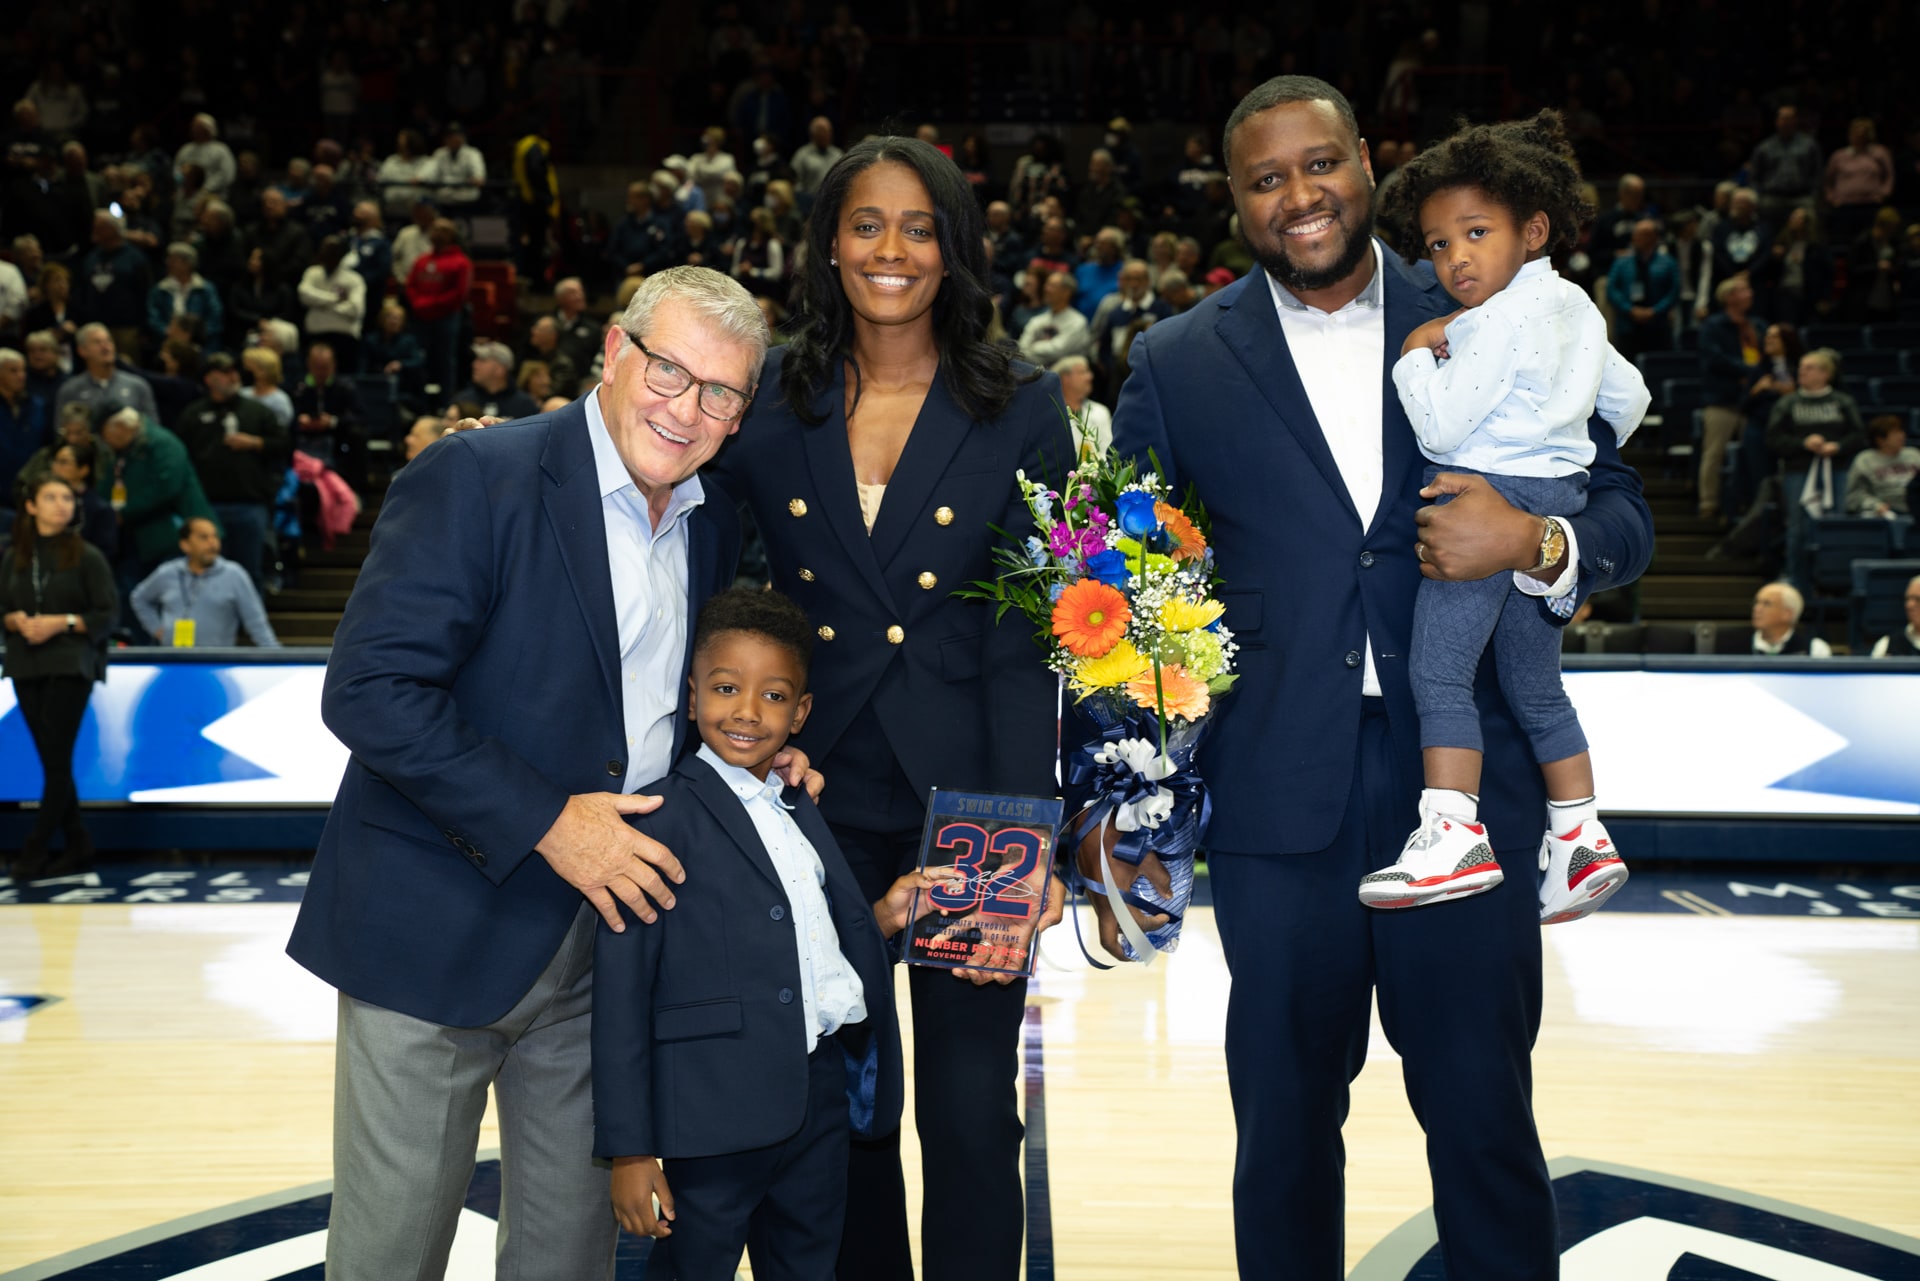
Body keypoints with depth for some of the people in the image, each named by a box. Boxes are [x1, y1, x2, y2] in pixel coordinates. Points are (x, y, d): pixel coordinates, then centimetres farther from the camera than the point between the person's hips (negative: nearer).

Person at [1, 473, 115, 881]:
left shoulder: (86, 556, -1)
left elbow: (107, 613, -4)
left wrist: (63, 622, -16)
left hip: (70, 666, -4)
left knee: (56, 759, -7)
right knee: (51, 760, 7)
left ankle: (34, 852, -3)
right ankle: (78, 848, 15)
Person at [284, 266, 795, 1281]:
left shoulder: (715, 527, 6)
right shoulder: (473, 477, -15)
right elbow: (368, 691, -22)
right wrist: (546, 822, -23)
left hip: (607, 927, 6)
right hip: (440, 924, -6)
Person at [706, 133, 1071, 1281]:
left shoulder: (1022, 410, -1)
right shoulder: (769, 401, 5)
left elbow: (1025, 638, -7)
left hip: (964, 800, -2)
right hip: (817, 799, 2)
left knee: (971, 1111, 3)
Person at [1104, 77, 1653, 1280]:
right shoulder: (1179, 362, 5)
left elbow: (1622, 512, 7)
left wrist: (1537, 545, -17)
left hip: (1463, 786, 0)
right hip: (1277, 807, 0)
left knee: (1486, 1118, 9)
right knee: (1283, 1127, 13)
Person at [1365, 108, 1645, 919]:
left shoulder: (1500, 320, -13)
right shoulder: (1576, 307, 15)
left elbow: (1442, 426, -19)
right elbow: (1629, 400, 25)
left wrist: (1416, 357, -5)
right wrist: (1581, 455, 38)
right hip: (1556, 501, 10)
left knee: (1438, 673, -11)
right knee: (1535, 685, 17)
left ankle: (1454, 836, -16)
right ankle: (1581, 838, 21)